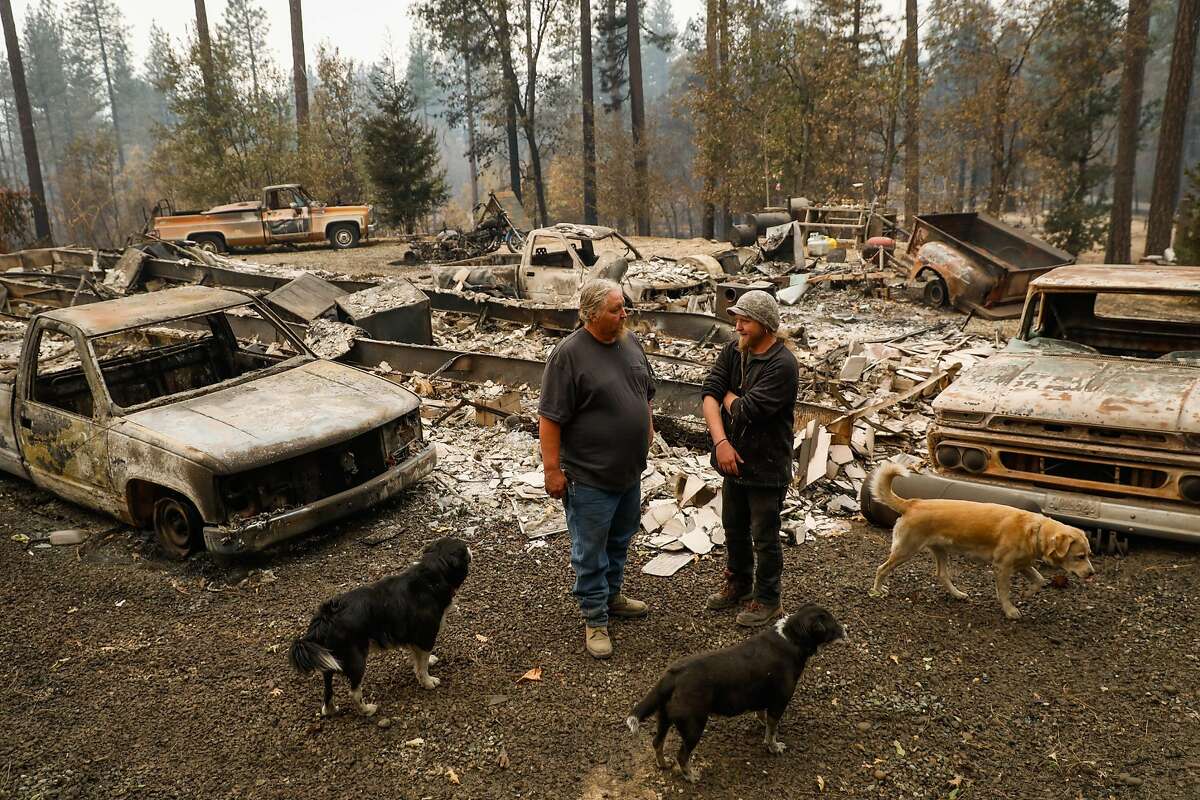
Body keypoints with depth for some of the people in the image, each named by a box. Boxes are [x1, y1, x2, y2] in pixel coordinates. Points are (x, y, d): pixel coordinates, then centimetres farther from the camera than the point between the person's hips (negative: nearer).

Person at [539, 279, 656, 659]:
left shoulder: (629, 342, 3)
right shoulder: (569, 354, -19)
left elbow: (645, 390, 19)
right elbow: (550, 417, -19)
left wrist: (647, 428, 19)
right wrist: (552, 469, -19)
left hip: (629, 471, 8)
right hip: (590, 477, -7)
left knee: (620, 540, 22)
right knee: (591, 550, 6)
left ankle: (612, 595, 41)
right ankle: (595, 618, 19)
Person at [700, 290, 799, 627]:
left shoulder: (782, 365, -22)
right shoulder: (733, 351, 0)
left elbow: (746, 410, -27)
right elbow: (709, 394, -10)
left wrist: (729, 394, -6)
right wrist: (721, 441, -21)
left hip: (766, 467, -7)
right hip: (734, 459, 7)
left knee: (764, 537, 7)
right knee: (734, 529, 23)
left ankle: (767, 600, 25)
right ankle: (738, 582, 44)